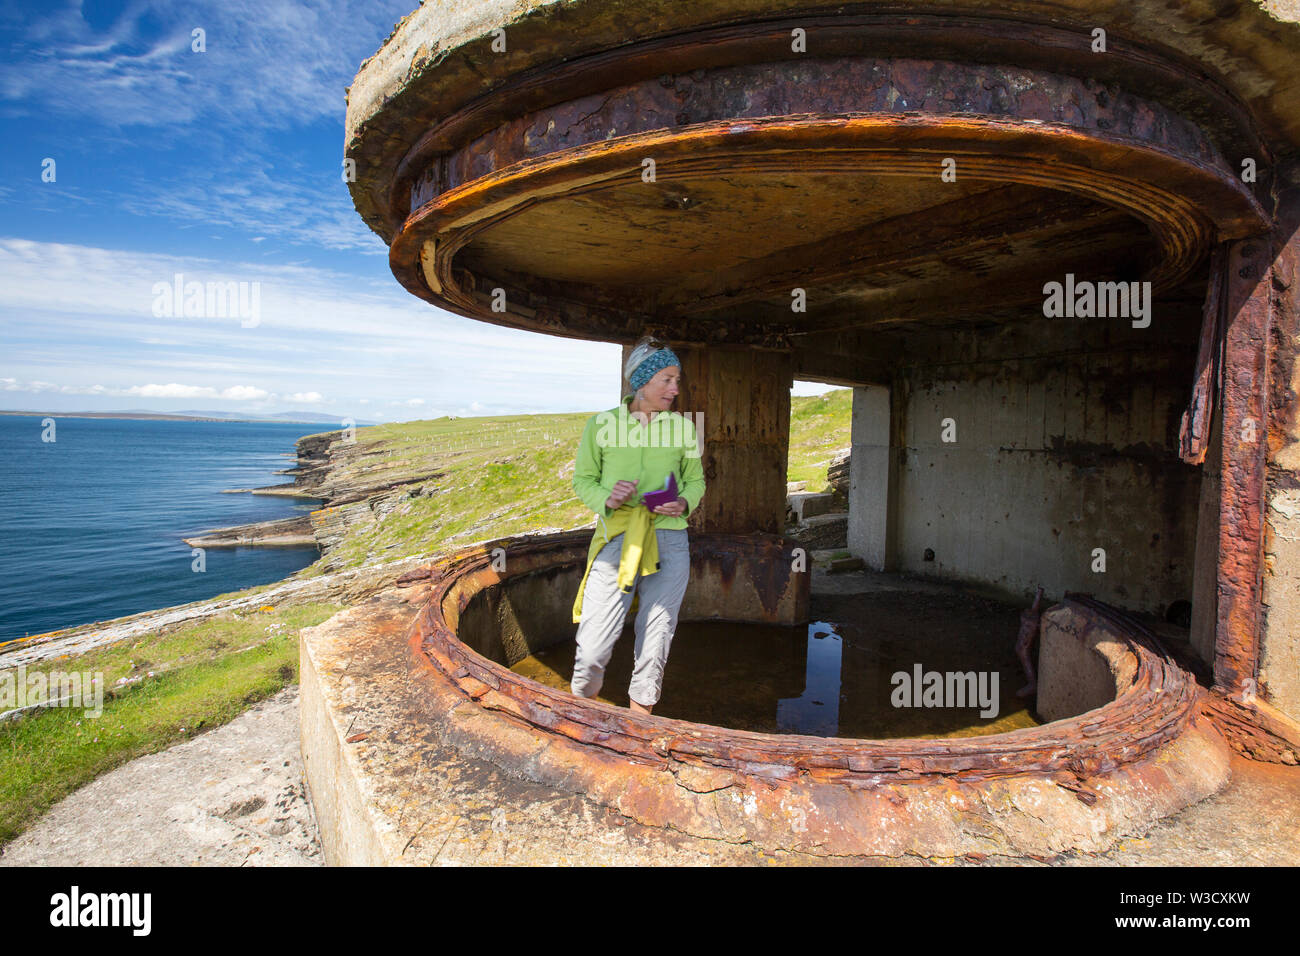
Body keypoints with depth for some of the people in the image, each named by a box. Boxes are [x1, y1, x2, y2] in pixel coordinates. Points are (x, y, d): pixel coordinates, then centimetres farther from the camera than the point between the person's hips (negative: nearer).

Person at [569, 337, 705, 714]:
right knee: (592, 647, -5)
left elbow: (696, 480, 16)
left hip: (669, 543, 2)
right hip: (616, 541, -2)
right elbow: (583, 479, 8)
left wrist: (685, 503, -5)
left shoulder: (683, 427, 9)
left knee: (655, 644, 7)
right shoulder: (601, 424, 4)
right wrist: (607, 498, -12)